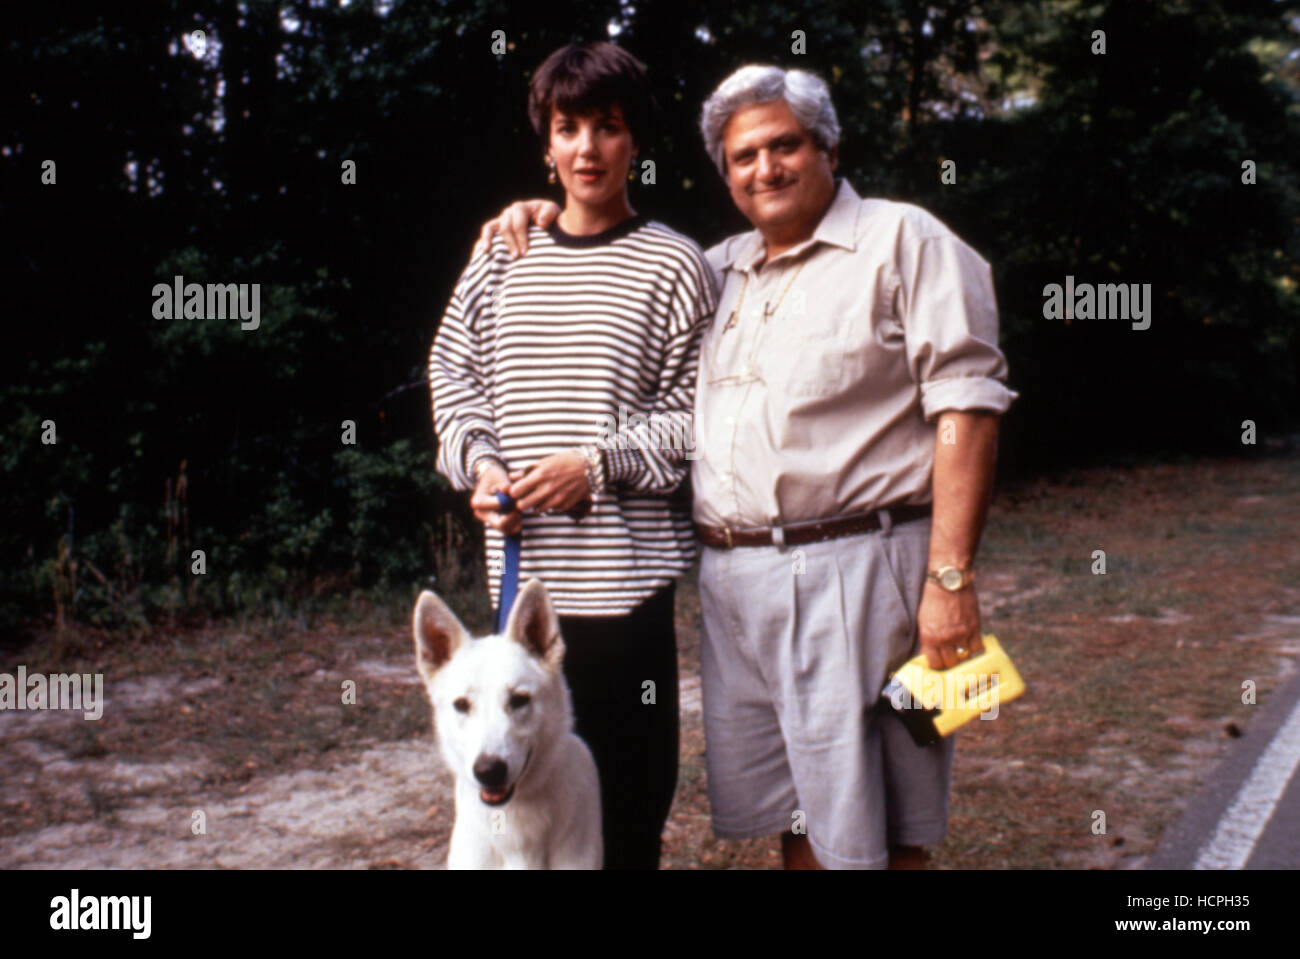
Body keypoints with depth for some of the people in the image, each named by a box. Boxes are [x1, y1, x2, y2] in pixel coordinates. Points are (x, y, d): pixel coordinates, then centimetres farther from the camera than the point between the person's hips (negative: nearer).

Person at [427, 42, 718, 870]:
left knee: (629, 775, 3)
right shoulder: (502, 258, 10)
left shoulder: (673, 266, -2)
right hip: (521, 563, 4)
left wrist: (598, 464, -13)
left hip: (626, 568, -3)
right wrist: (480, 463, -2)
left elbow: (696, 412, -4)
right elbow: (453, 373, 14)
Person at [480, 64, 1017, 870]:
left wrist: (951, 576, -17)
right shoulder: (720, 269, 19)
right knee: (796, 815, 15)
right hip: (731, 579, 6)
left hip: (856, 570, -6)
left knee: (872, 832, 0)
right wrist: (553, 221, 17)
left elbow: (966, 406, -9)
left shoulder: (904, 242, 0)